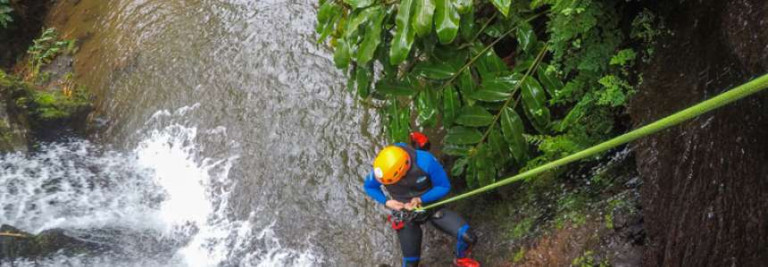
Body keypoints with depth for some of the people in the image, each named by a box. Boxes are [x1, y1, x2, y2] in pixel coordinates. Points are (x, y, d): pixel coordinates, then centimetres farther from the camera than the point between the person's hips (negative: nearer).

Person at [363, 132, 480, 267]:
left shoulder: (425, 161, -33)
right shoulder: (380, 170, -27)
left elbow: (444, 186, -17)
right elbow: (369, 187, -5)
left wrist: (420, 200, -30)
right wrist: (387, 202, -22)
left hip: (430, 205, 0)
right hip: (405, 215, 0)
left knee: (467, 237, -12)